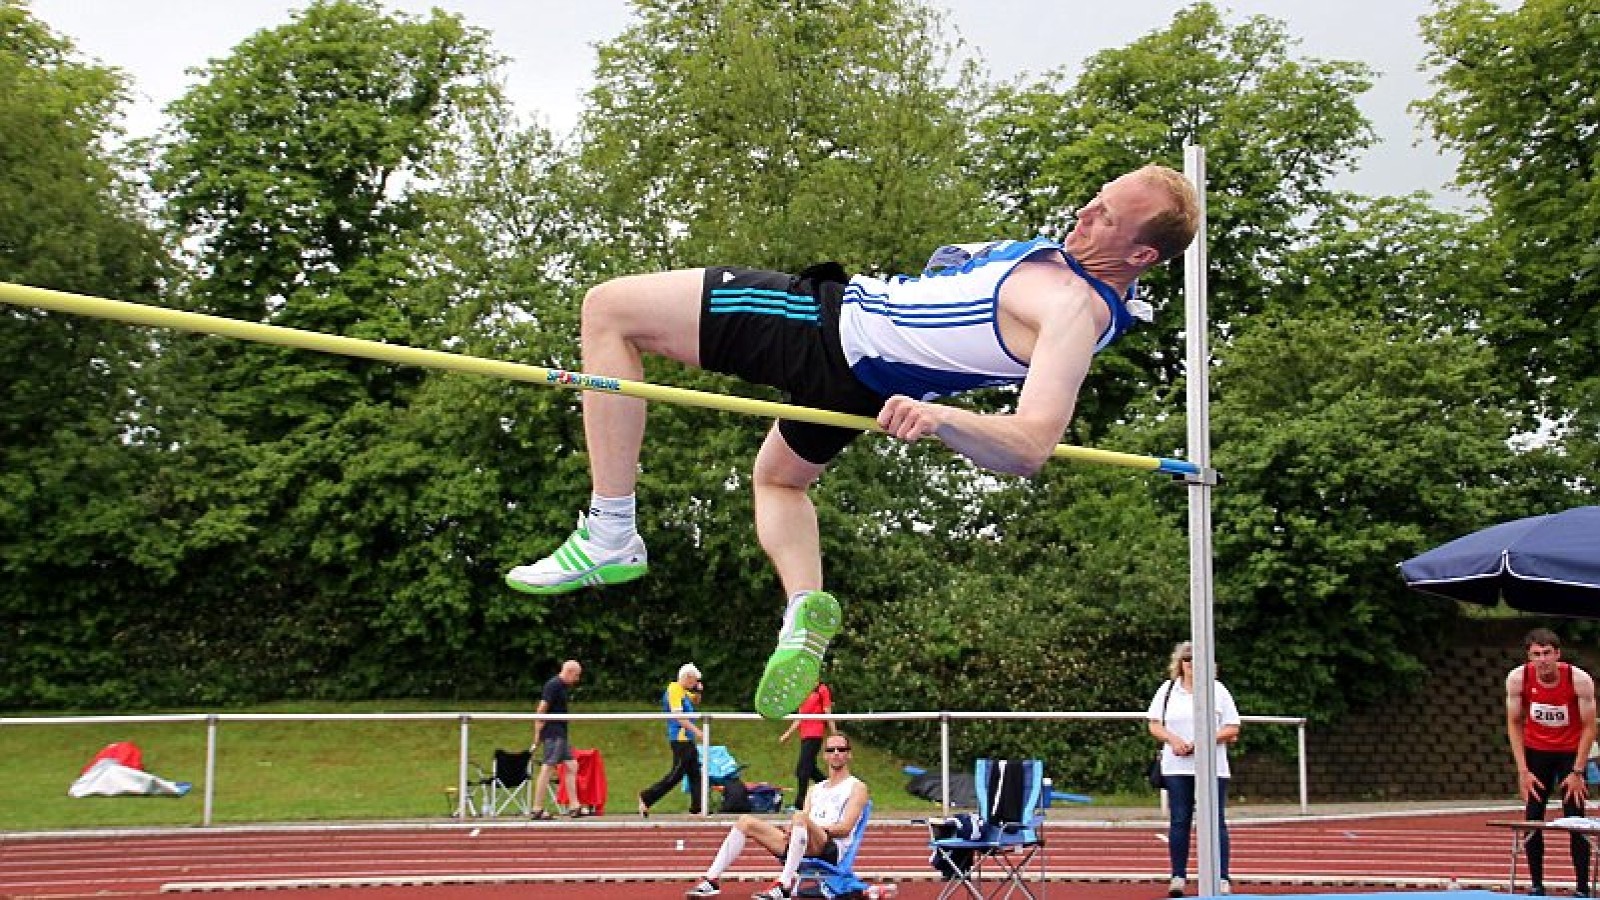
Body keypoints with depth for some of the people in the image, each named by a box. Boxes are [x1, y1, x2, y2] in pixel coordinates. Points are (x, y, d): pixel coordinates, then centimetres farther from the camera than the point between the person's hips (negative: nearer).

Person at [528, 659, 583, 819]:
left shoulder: (564, 687, 17)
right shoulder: (553, 685, -13)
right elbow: (542, 709, -17)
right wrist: (538, 733, -18)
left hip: (561, 733, 10)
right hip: (553, 734, -10)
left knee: (571, 767, 9)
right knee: (546, 768, -8)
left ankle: (575, 807, 12)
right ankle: (537, 809, -4)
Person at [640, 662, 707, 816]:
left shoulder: (684, 692, 15)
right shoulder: (674, 690, -13)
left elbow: (695, 701, 36)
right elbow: (678, 716, -22)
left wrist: (698, 691, 14)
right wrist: (696, 730, -22)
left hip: (688, 740, 10)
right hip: (680, 739, -10)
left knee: (695, 774, 9)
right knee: (677, 773, -10)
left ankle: (697, 808, 11)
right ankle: (646, 797, -5)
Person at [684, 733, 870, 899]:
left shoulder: (857, 787, 9)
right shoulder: (816, 788, 29)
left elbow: (845, 829, -5)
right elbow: (800, 824, 16)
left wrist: (815, 826, -16)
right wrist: (791, 829, -8)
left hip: (832, 849, -7)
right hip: (805, 849, 7)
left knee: (800, 817, -38)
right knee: (746, 821, -6)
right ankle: (712, 881, -13)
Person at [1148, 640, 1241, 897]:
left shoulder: (1217, 690, 5)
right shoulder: (1168, 689, 9)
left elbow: (1232, 729, 2)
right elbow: (1154, 724, 9)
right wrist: (1173, 739, -11)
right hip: (1177, 767, 1)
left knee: (1215, 822, -2)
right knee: (1179, 822, 2)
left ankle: (1222, 879, 0)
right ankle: (1178, 877, 8)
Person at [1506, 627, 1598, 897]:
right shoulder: (1517, 679, -17)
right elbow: (1514, 723, -6)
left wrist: (1577, 772, -15)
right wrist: (1523, 771, -9)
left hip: (1571, 752, -2)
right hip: (1536, 751, 2)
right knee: (1532, 819, 0)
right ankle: (1536, 885, 9)